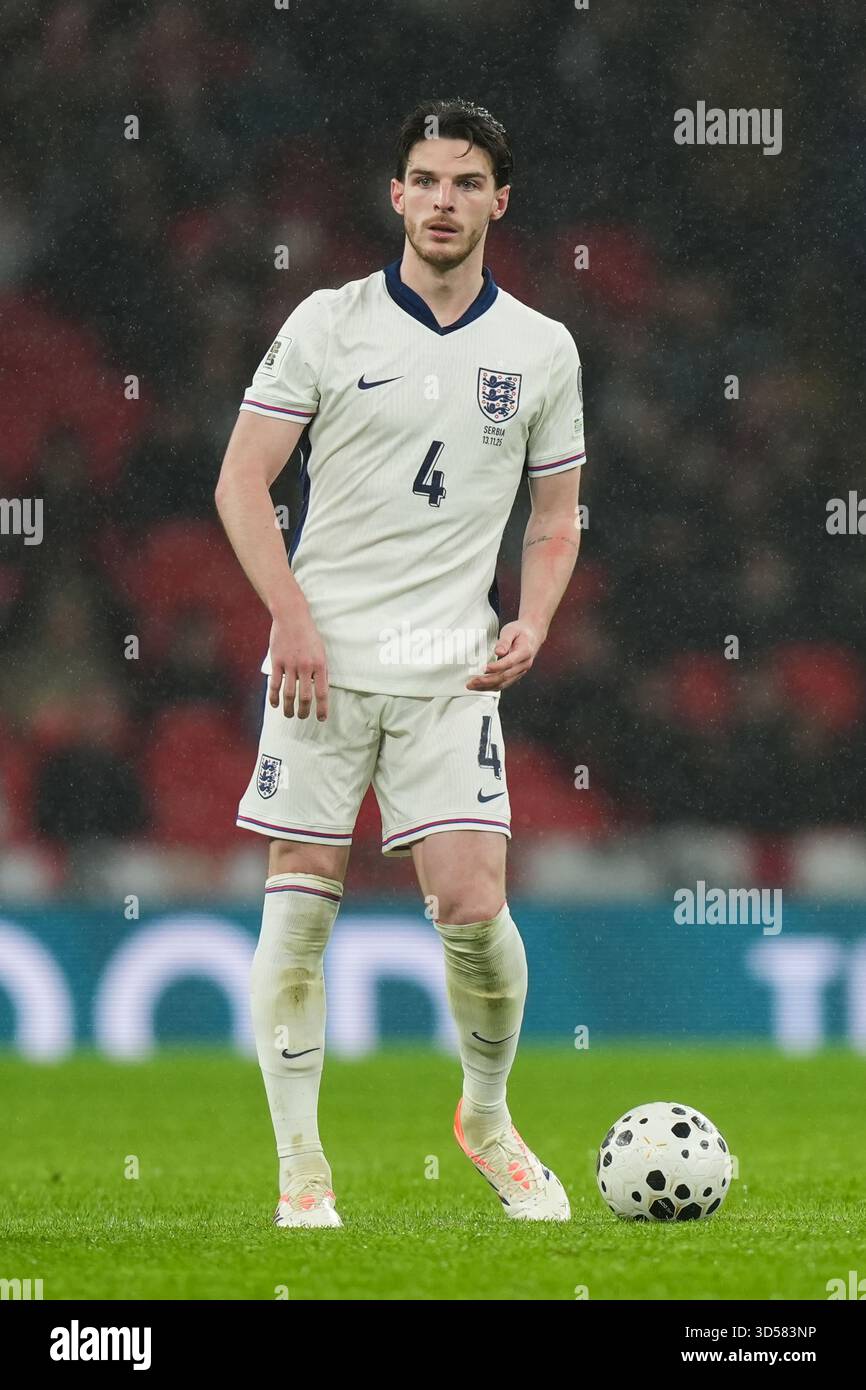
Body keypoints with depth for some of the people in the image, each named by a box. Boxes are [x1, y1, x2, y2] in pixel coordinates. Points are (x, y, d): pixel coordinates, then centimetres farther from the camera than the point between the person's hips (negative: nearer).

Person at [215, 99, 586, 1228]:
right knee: (300, 905, -3)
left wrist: (532, 624, -1)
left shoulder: (542, 351, 7)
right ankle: (301, 1168, 6)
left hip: (453, 669, 1)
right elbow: (243, 480, 0)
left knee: (473, 905, -9)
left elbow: (556, 517, 16)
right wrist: (292, 613, -11)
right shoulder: (329, 324, 0)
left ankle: (488, 1117, 17)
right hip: (322, 660, -1)